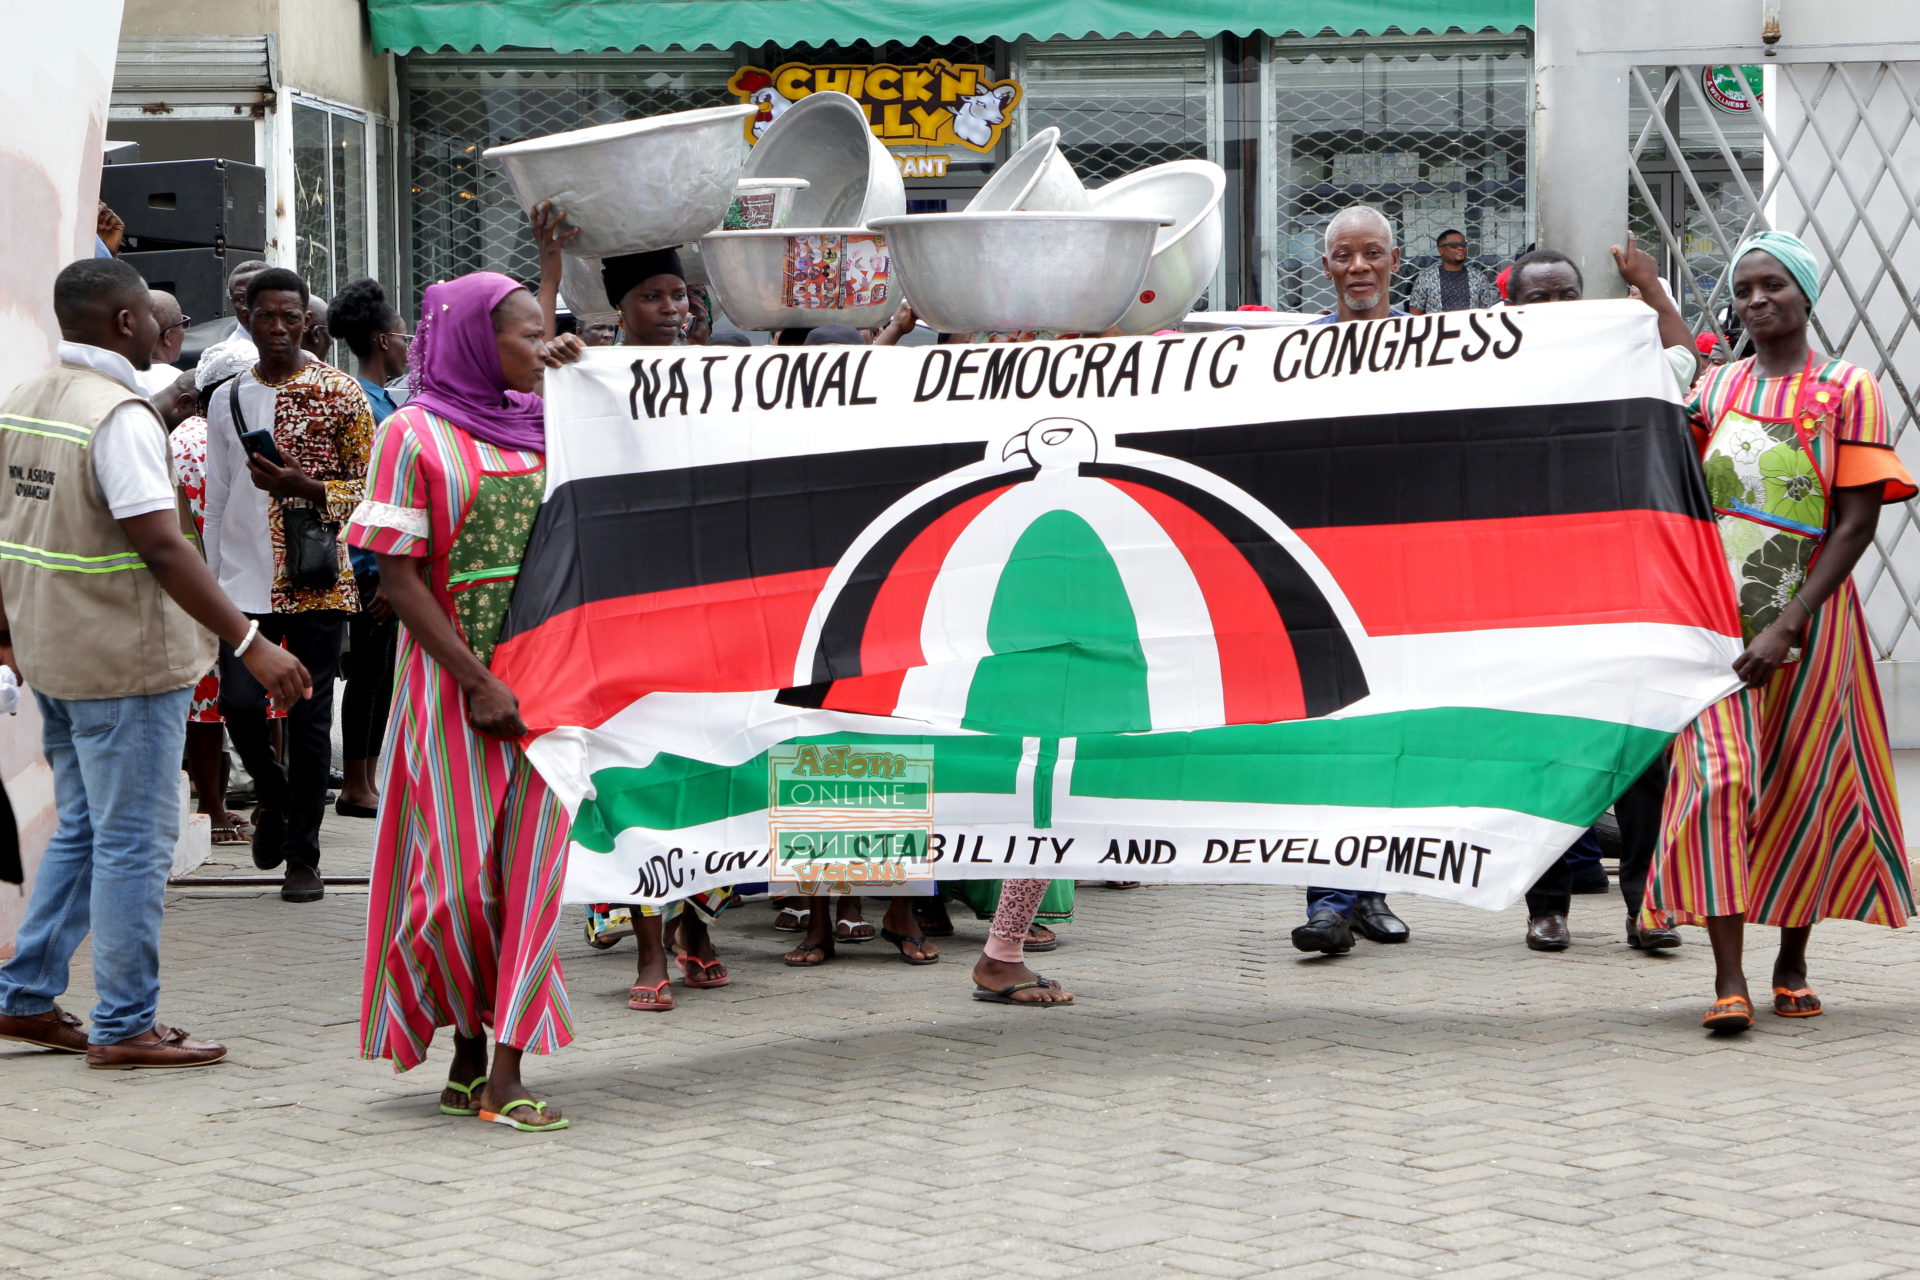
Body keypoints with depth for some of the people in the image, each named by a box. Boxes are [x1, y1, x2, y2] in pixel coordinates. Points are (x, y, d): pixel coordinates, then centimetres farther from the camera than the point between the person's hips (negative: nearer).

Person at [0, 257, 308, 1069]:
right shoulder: (120, 415, -18)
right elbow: (163, 549, -24)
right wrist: (250, 644, -24)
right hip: (125, 661, -9)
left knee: (81, 831, 19)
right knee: (134, 842, -1)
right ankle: (125, 1027, 4)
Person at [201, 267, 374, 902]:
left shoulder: (342, 394, 2)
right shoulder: (227, 401, 12)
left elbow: (369, 486, 1)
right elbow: (218, 499, 17)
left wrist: (303, 487, -15)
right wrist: (213, 582, 14)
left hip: (316, 581, -2)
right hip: (246, 580, 2)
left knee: (310, 718, -1)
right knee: (240, 704, -10)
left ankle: (303, 855, 10)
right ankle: (273, 794, 22)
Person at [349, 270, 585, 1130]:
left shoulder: (539, 427, 12)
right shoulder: (414, 435, -5)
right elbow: (399, 578, -9)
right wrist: (477, 682, -15)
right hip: (455, 680, -5)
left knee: (528, 866, -1)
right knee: (461, 875, -3)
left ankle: (503, 1075, 0)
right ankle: (467, 1056, 17)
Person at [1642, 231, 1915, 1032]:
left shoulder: (1847, 390, -1)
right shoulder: (1714, 389, 9)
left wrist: (1787, 626, -16)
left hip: (1809, 618, -2)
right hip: (1718, 613, 2)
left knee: (1802, 787, 5)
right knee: (1718, 776, -11)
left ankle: (1792, 963, 22)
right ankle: (1728, 979, -15)